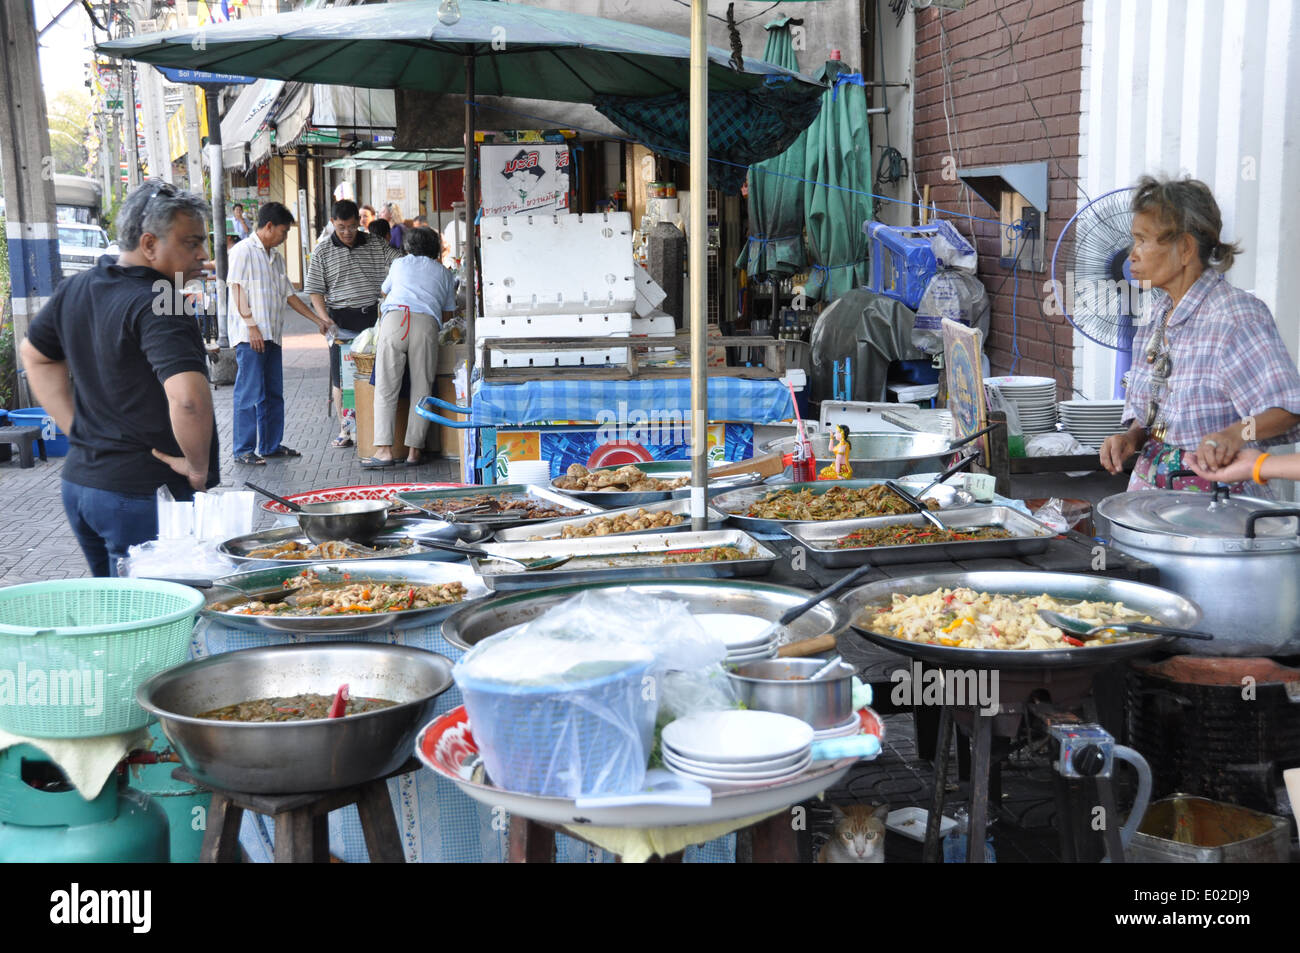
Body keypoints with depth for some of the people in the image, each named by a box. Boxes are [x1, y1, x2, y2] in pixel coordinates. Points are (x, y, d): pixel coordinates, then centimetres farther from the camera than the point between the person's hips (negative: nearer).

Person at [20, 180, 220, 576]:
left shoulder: (74, 290, 8)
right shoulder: (156, 307, -20)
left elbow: (36, 355, 24)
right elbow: (188, 399, -34)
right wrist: (197, 466, -17)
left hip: (79, 482, 9)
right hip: (141, 495, -9)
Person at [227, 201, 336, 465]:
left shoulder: (275, 257, 20)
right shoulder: (243, 251, -5)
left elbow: (288, 295, 23)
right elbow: (238, 292, -11)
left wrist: (319, 320, 20)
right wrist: (252, 326, -18)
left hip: (271, 334, 8)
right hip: (249, 335, -8)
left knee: (273, 393, 11)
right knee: (249, 393, -7)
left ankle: (270, 445, 19)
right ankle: (243, 450, -2)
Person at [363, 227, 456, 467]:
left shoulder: (400, 264, 30)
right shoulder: (444, 274, 29)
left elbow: (385, 293, 47)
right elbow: (447, 314, 32)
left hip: (395, 317, 0)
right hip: (427, 323, 1)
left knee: (386, 389, -2)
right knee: (421, 390, 6)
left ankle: (384, 450, -12)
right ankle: (414, 451, 3)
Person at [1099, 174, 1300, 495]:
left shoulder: (1237, 316, -15)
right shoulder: (1157, 313, 10)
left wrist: (1238, 433, -37)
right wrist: (1132, 437, -1)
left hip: (1214, 489, -6)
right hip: (1151, 480, 6)